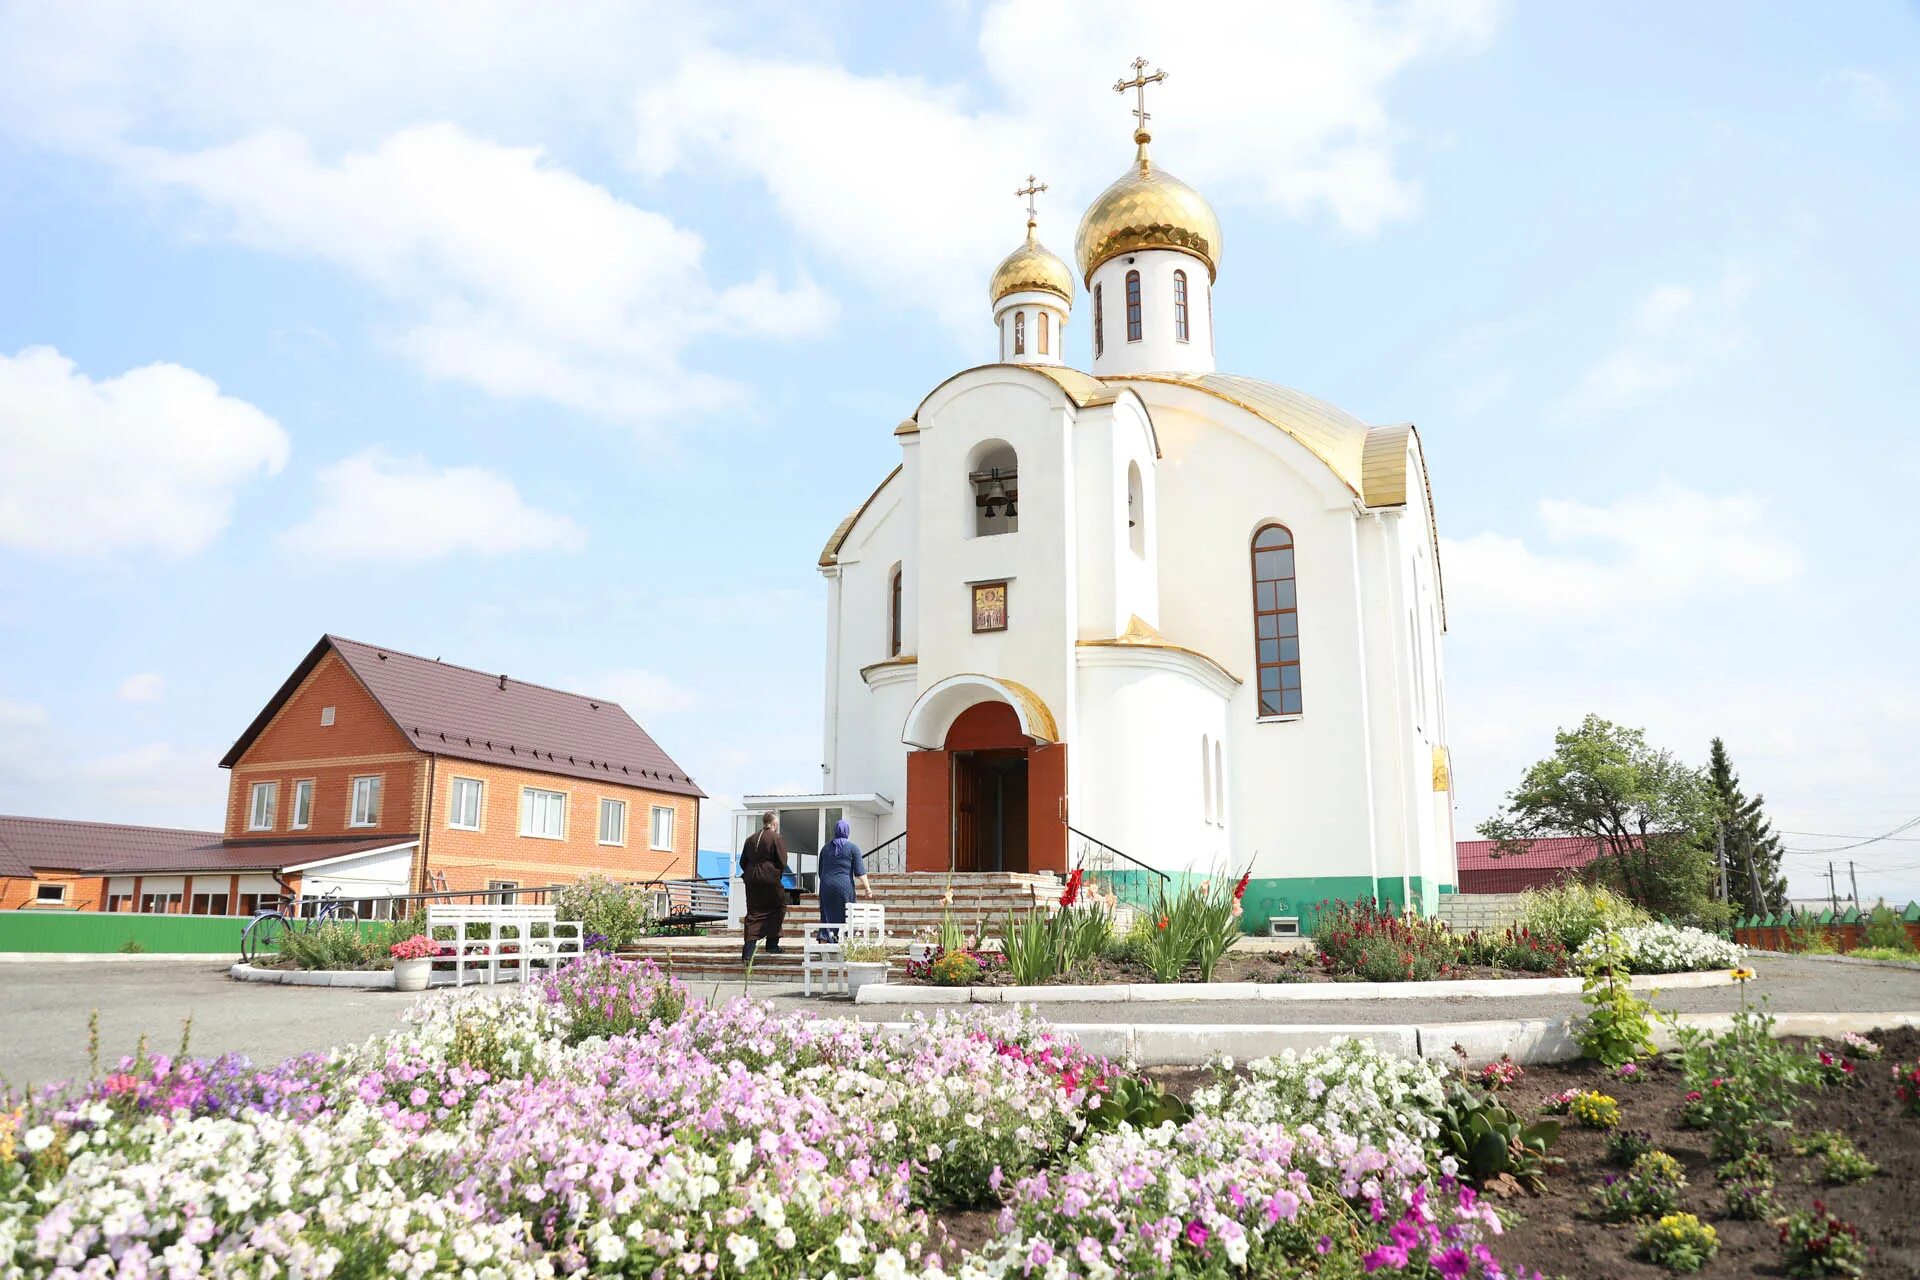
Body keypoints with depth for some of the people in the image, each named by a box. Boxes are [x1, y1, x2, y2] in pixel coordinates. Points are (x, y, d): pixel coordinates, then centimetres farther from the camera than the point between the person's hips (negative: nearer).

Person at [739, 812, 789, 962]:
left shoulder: (751, 839, 12)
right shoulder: (776, 838, -5)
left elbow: (743, 861, 13)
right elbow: (782, 861, -8)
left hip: (752, 881, 5)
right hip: (770, 880, -5)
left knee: (753, 913, 6)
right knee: (777, 910, 13)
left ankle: (748, 950, -5)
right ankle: (772, 944, 10)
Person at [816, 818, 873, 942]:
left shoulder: (826, 847, 12)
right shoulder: (852, 847, 0)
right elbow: (860, 872, -6)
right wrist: (867, 887, 0)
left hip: (826, 886, 4)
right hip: (844, 886, -4)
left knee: (827, 915, 6)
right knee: (845, 915, 3)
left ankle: (824, 940, -4)